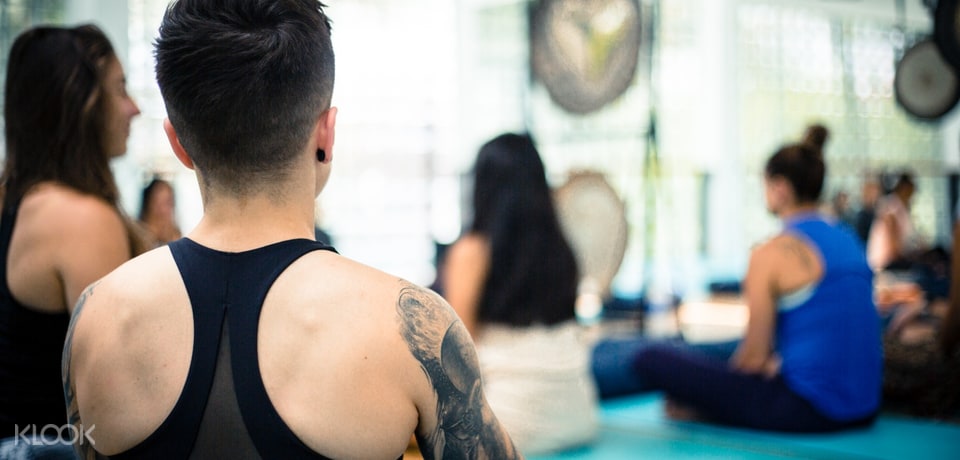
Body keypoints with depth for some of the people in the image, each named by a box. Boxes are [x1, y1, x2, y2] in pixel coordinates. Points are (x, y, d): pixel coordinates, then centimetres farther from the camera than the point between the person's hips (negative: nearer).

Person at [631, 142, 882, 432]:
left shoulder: (771, 254, -11)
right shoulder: (850, 242, 13)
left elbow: (754, 357, -10)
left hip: (807, 409, -8)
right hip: (862, 411, 9)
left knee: (651, 359, -10)